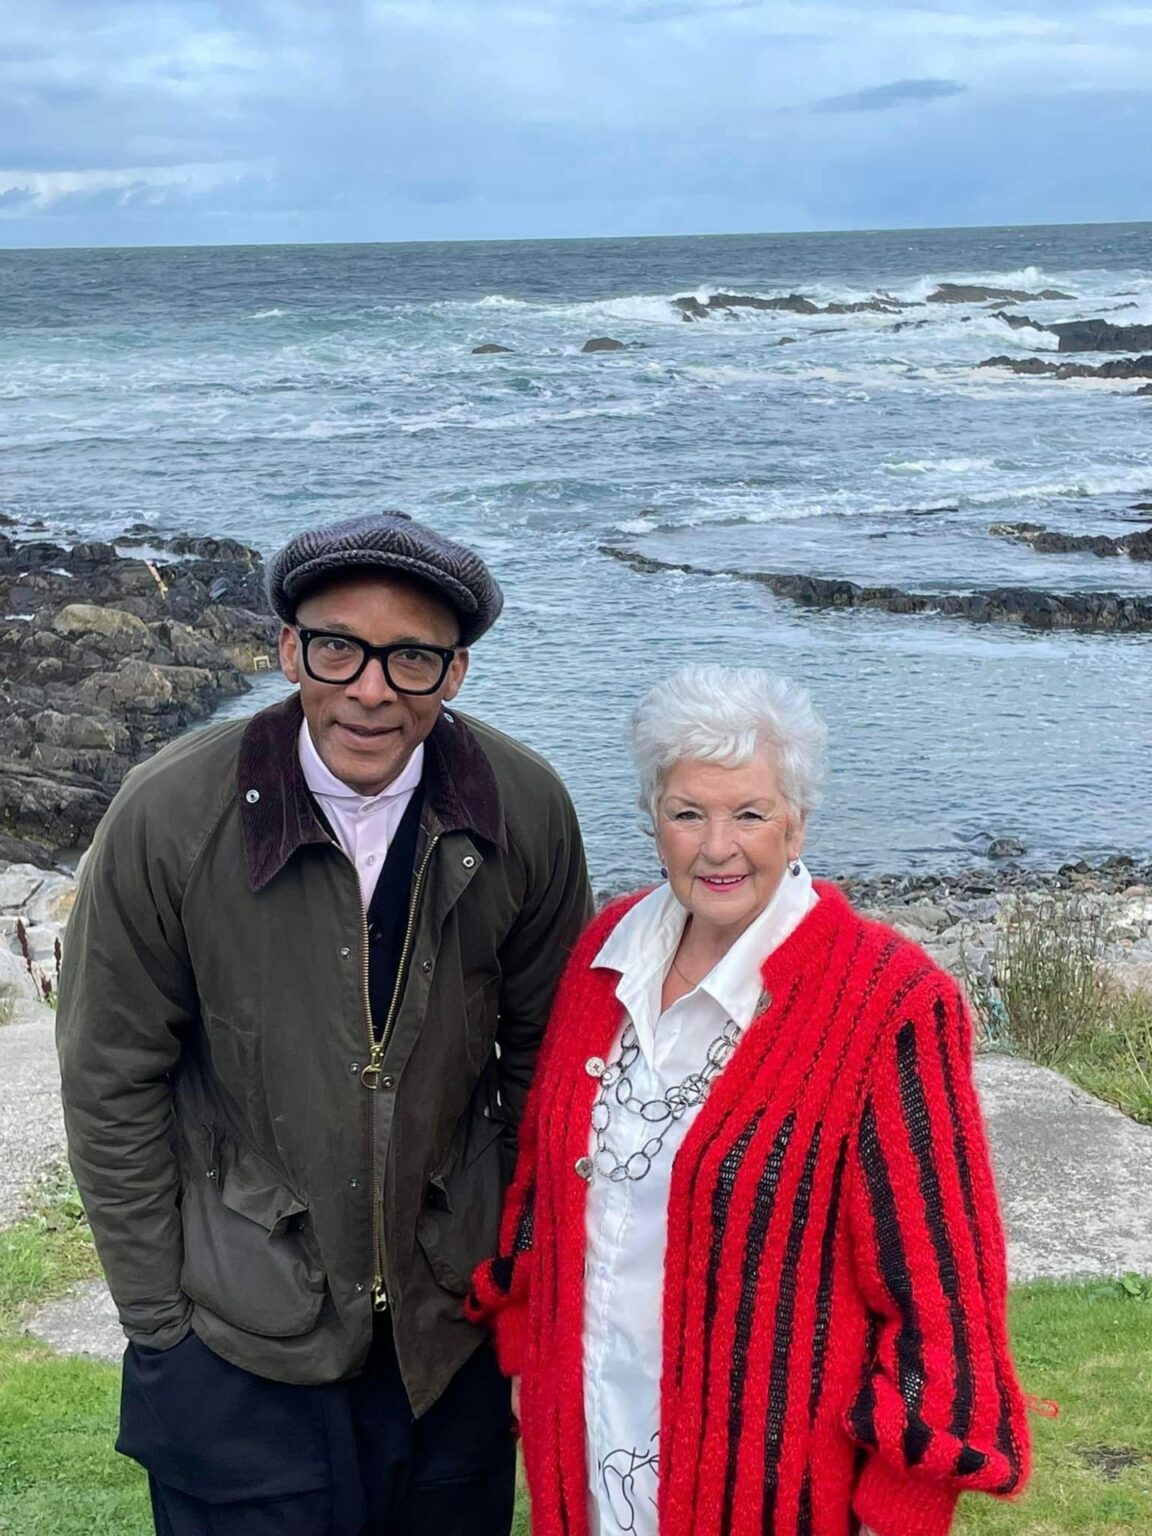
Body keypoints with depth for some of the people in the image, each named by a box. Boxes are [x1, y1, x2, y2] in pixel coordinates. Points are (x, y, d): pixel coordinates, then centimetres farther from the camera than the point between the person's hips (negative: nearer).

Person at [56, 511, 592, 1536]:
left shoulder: (527, 810, -11)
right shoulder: (168, 817, -16)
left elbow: (548, 1054, 2)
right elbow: (111, 1086, -7)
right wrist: (158, 1326, -4)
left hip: (455, 1327, 2)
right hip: (236, 1347, -2)